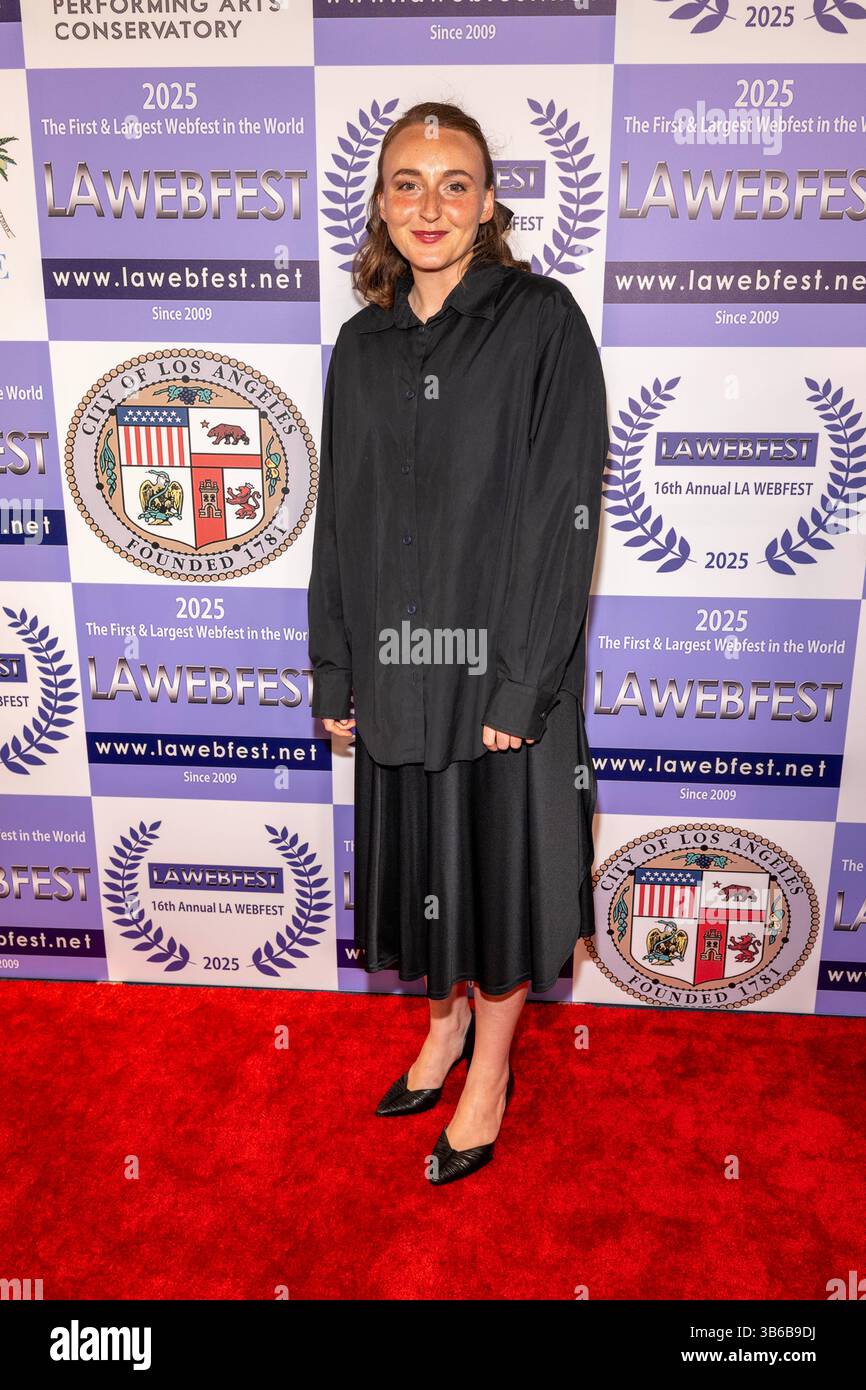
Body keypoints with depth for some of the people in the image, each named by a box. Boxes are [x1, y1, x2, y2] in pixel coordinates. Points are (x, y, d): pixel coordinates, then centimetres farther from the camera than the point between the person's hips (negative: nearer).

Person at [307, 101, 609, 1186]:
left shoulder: (543, 321, -6)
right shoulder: (362, 344, 8)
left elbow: (564, 508, -12)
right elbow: (340, 517, 9)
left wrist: (522, 684, -17)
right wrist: (336, 673, 5)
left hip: (503, 656, -4)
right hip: (397, 657, 5)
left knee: (498, 862, 9)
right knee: (420, 856, 17)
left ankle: (490, 1071, 31)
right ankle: (447, 1019, 43)